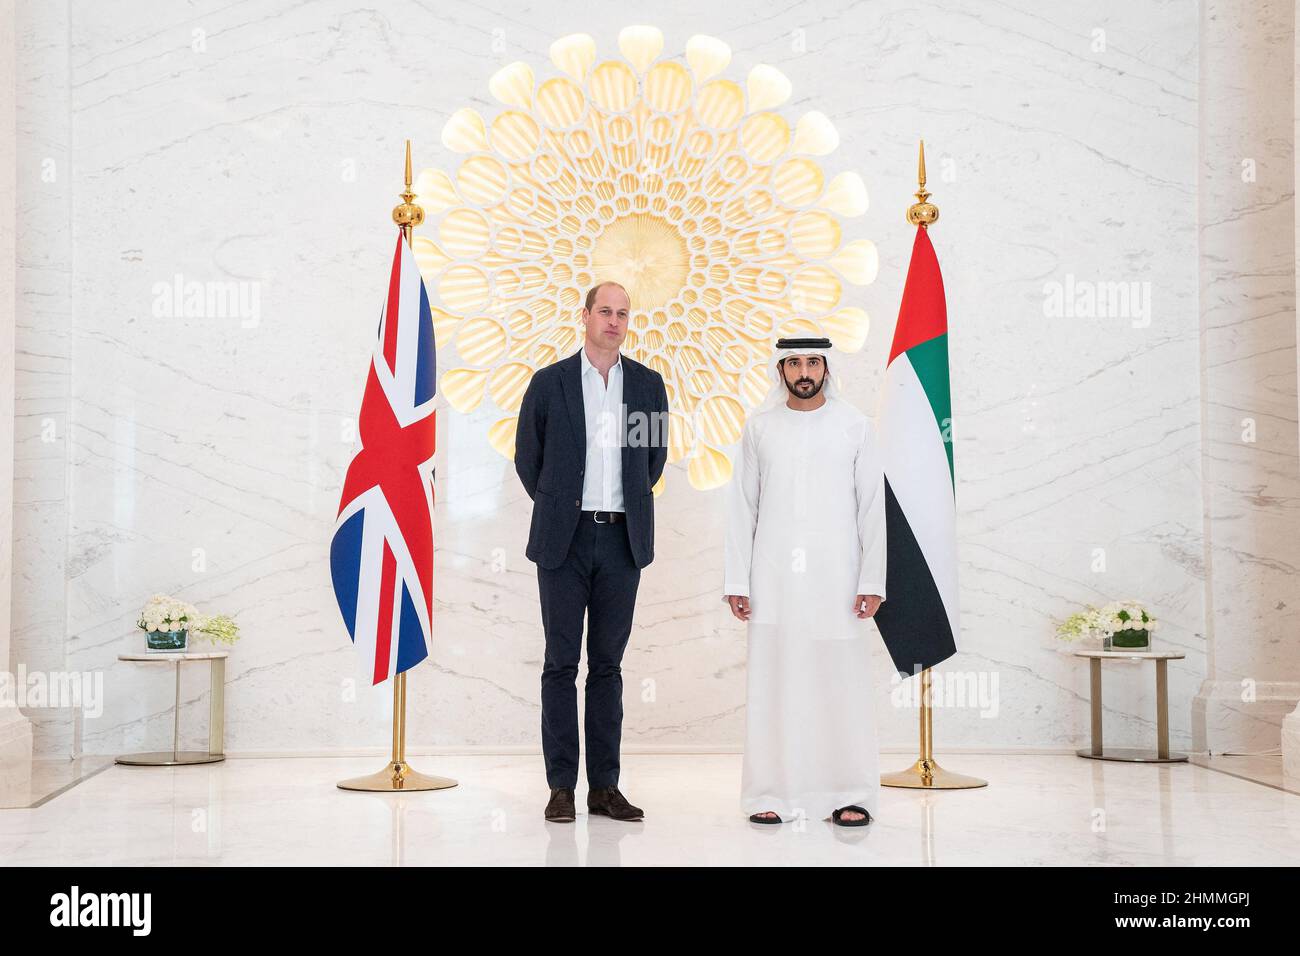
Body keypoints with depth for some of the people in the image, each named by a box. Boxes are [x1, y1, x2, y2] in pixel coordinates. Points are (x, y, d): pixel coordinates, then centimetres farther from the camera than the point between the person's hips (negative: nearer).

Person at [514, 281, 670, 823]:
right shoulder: (549, 383, 1)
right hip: (565, 539, -2)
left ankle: (605, 785, 12)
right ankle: (561, 787, 7)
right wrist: (557, 507, 10)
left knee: (608, 663, 7)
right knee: (561, 663, 1)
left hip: (622, 539, 2)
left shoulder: (648, 384, 7)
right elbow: (526, 457, 8)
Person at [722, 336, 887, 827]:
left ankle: (849, 795, 7)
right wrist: (736, 580, 1)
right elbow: (742, 507, 7)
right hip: (772, 579, 1)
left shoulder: (855, 427, 4)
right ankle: (770, 794, 10)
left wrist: (872, 580, -4)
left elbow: (872, 508, 2)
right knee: (771, 688, 2)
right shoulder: (760, 427, 7)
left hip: (835, 578, -1)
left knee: (842, 686, -1)